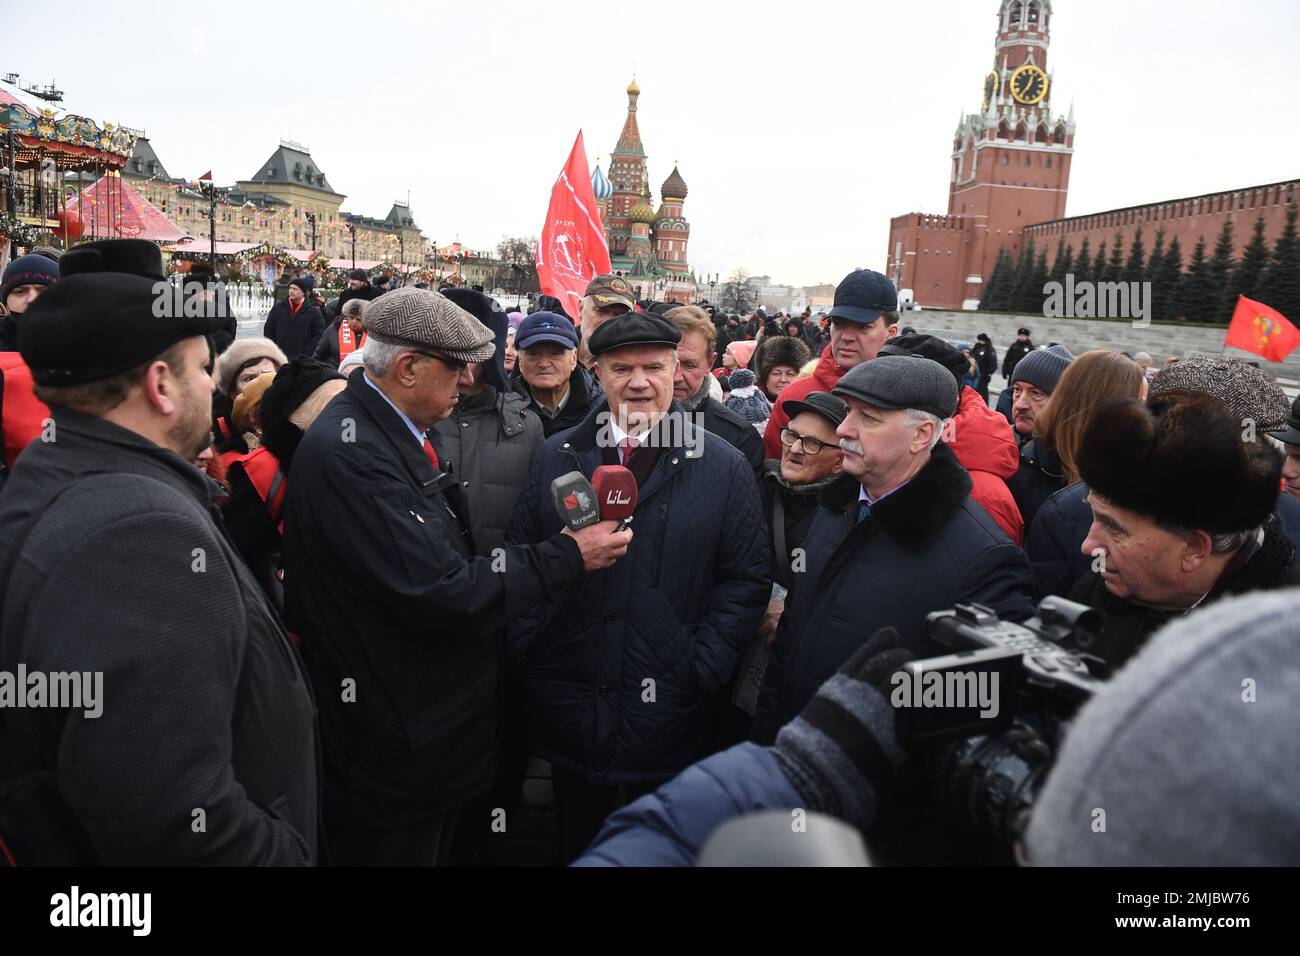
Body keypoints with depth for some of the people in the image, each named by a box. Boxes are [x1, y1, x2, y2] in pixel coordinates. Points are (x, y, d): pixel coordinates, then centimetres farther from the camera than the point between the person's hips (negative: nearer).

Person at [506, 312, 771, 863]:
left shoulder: (724, 467, -5)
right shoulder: (556, 456, 2)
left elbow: (747, 578, -4)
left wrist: (701, 669, -10)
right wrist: (528, 642, -3)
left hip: (668, 710, -2)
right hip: (567, 707, 2)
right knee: (576, 843, 22)